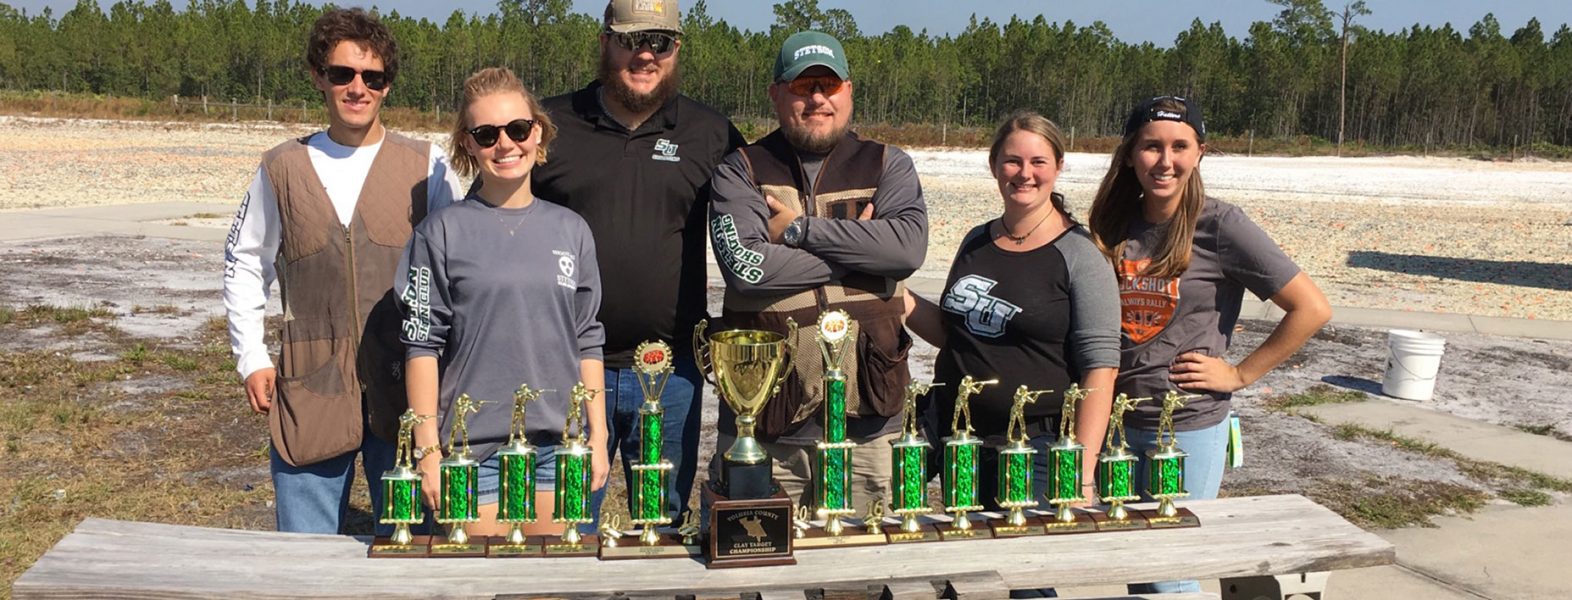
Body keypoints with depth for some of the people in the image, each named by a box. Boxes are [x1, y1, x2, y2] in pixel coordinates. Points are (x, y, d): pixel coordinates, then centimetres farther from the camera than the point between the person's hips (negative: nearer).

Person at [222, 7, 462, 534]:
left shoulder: (425, 166, 2)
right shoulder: (283, 168, 7)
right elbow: (244, 263, 17)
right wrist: (250, 357, 9)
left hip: (403, 387, -1)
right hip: (310, 390, 1)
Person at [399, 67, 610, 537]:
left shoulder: (571, 231, 7)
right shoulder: (444, 233, -3)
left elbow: (587, 343, 11)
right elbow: (422, 346, -3)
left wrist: (597, 436, 8)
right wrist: (428, 449, -6)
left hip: (556, 446, 3)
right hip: (473, 448, -3)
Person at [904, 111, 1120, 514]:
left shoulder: (1080, 256, -8)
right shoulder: (976, 242, 9)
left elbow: (1100, 368, -13)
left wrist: (1083, 472, -20)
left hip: (1037, 447, -5)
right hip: (954, 440, 5)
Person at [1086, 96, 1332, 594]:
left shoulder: (1220, 226, -10)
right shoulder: (1114, 225, 4)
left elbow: (1311, 309, -11)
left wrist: (1239, 374, -10)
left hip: (1189, 427, -5)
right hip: (1118, 422, 5)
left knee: (1167, 579, 0)